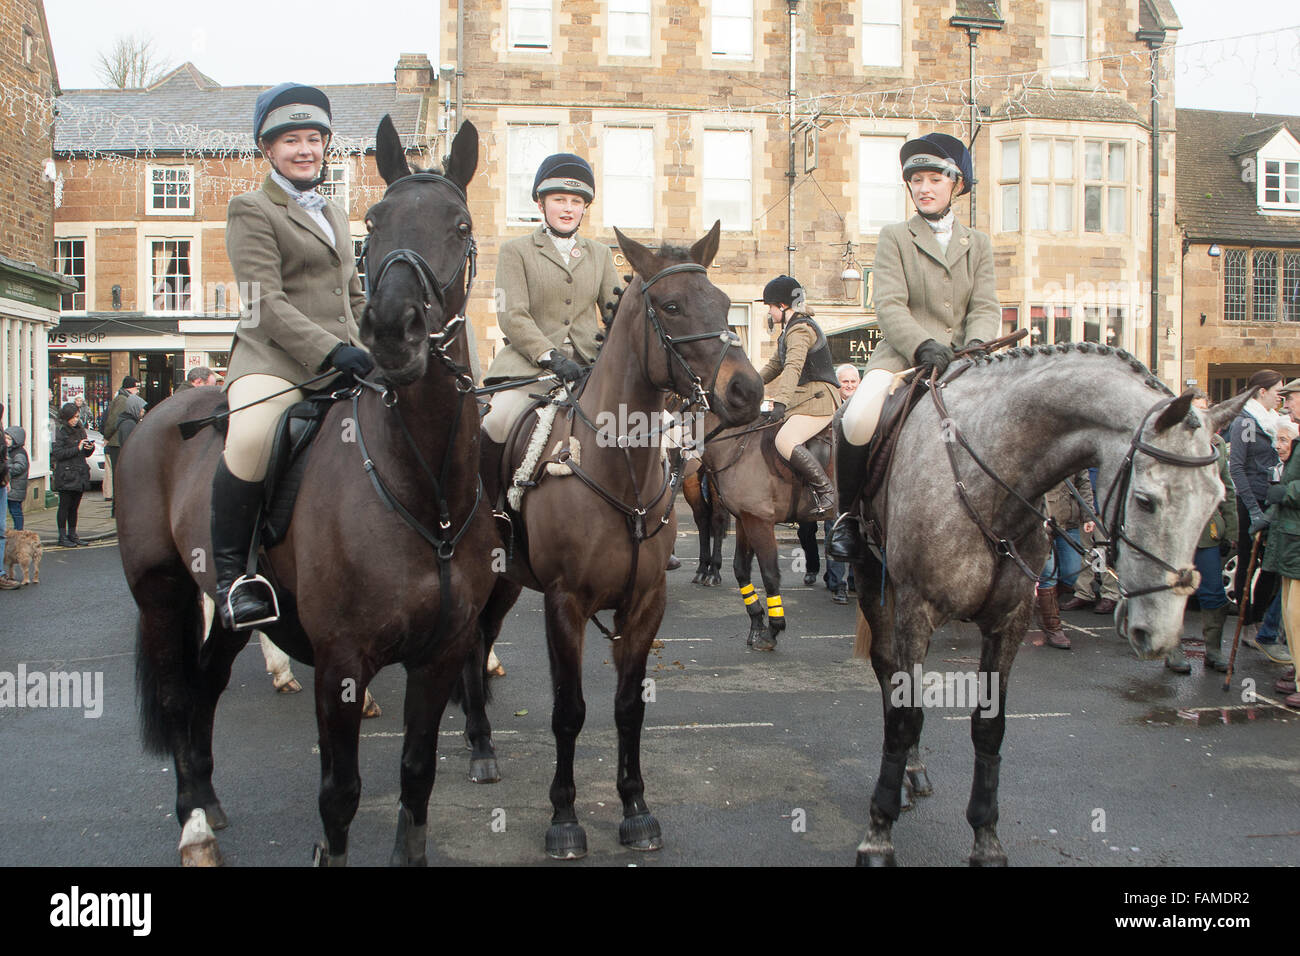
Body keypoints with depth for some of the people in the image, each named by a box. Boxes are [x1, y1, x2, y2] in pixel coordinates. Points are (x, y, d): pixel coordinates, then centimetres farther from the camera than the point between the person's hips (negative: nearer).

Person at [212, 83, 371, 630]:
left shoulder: (334, 214, 24)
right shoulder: (251, 211, 1)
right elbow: (266, 303, -11)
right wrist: (330, 350, -23)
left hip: (342, 356, 7)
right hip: (275, 358, -7)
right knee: (251, 437, -35)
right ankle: (231, 572, -17)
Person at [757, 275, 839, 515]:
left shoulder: (800, 329, -13)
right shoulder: (791, 329, 20)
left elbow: (793, 368, -29)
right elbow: (775, 365, 31)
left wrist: (780, 403, -40)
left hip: (818, 399, -11)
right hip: (802, 401, 11)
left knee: (785, 441, -28)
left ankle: (826, 491, -24)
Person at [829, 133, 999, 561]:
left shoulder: (978, 245, 19)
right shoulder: (894, 238, 10)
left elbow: (986, 307, 7)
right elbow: (889, 305, -4)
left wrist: (975, 345, -16)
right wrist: (924, 347, -22)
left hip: (961, 360, 3)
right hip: (902, 354, -3)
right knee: (858, 421, -31)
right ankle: (848, 514, -7)